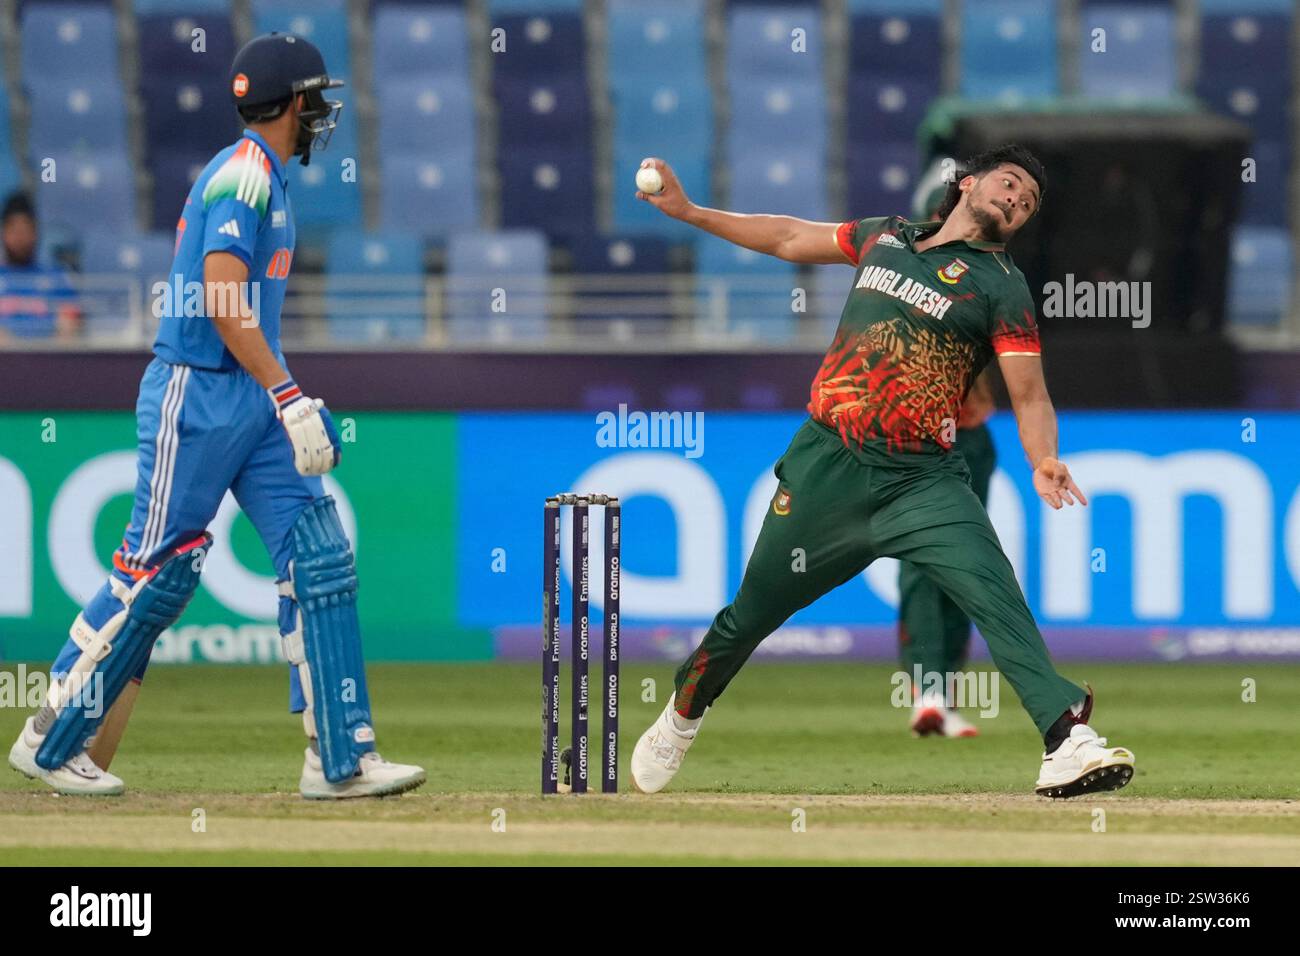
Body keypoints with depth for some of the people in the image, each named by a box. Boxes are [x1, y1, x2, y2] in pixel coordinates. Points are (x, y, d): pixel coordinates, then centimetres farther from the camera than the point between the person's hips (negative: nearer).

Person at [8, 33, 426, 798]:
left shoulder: (265, 179, 16)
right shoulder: (242, 175, -14)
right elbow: (222, 304, -23)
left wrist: (288, 400, 21)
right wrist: (289, 397, -26)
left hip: (252, 397, 9)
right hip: (198, 397, -9)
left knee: (321, 561, 0)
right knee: (157, 572, -3)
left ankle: (341, 759, -1)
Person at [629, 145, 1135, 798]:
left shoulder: (1001, 286, 2)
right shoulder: (884, 237, 14)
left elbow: (1029, 396, -4)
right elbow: (791, 239, 28)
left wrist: (1044, 464, -24)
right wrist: (689, 212, 28)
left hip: (922, 481, -3)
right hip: (826, 467, 3)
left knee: (994, 592, -26)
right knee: (751, 614, 11)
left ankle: (1066, 739, -38)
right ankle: (682, 715, 38)